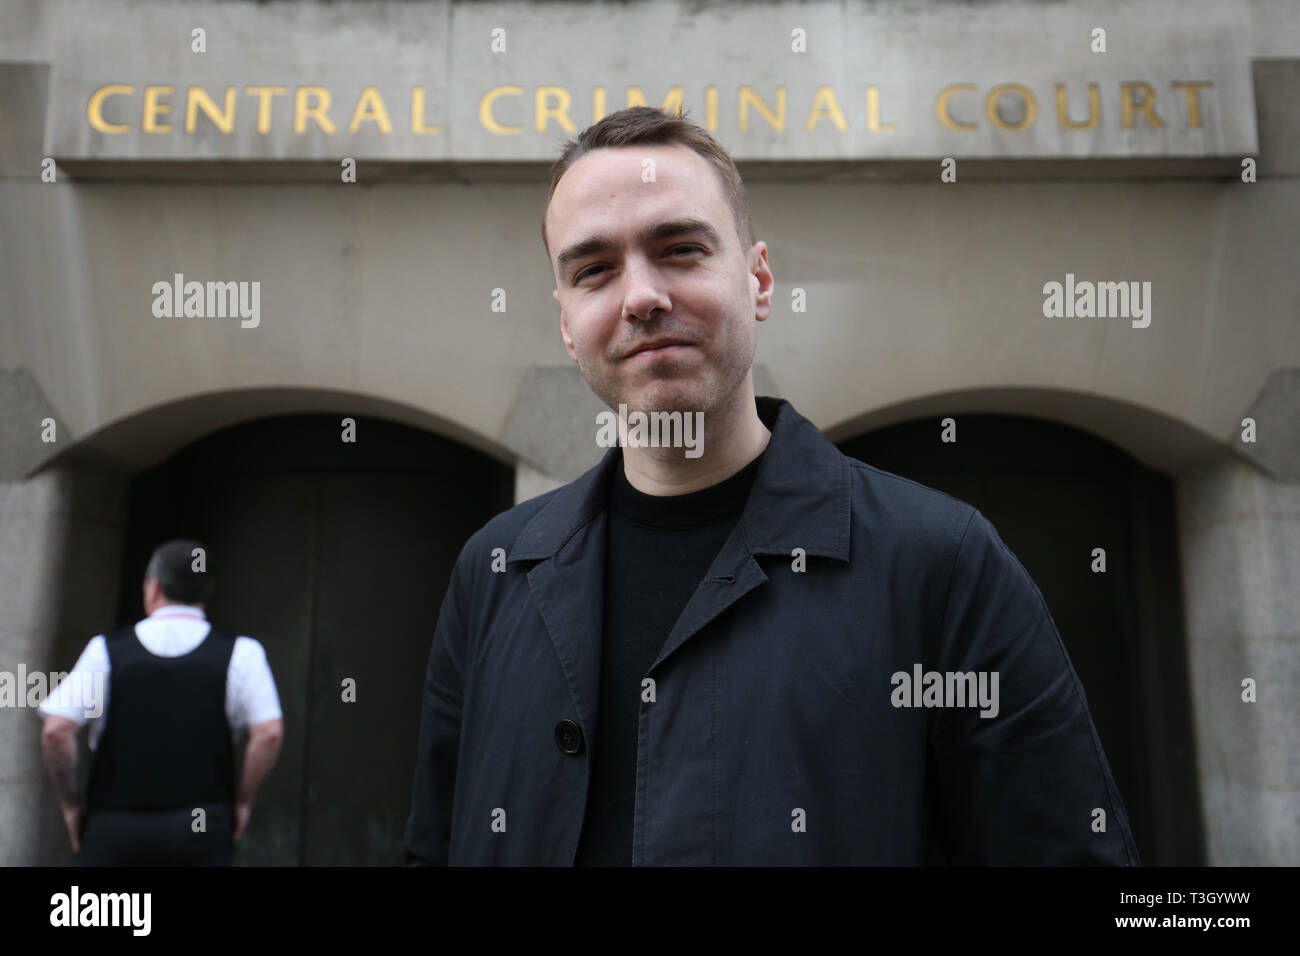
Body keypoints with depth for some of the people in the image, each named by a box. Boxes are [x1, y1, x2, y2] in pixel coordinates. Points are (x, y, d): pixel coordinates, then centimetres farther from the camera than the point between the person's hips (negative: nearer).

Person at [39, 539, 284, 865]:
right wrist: (243, 799, 2)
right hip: (202, 831, 0)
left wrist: (70, 801, 7)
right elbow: (270, 733, -11)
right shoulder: (240, 653, -2)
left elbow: (56, 731, -6)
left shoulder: (106, 649, 0)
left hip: (113, 828, 1)